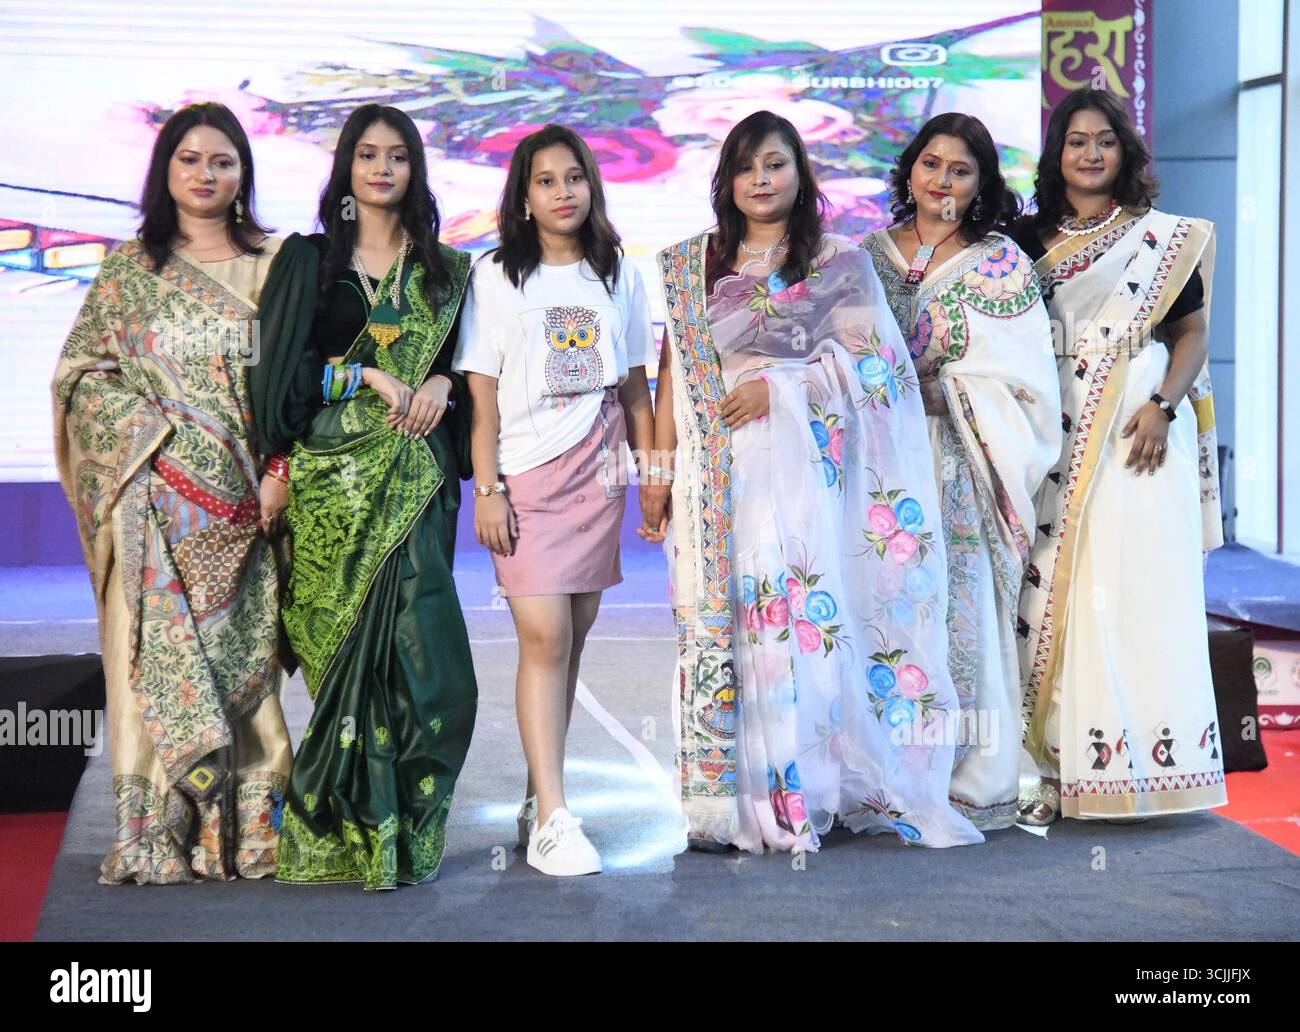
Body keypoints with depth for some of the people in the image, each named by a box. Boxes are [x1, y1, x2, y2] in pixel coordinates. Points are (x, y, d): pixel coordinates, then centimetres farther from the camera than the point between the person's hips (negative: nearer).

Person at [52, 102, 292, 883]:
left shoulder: (276, 265, 11)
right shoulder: (129, 269, 10)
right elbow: (83, 375, 6)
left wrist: (280, 473, -3)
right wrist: (163, 439, -7)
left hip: (245, 497, 1)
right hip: (160, 498, -1)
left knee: (247, 647, 0)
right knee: (163, 647, -7)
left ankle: (249, 825, 6)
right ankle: (163, 833, -3)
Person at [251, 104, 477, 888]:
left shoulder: (443, 267, 15)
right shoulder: (308, 259, 9)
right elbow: (286, 365, 1)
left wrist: (441, 383, -6)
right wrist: (370, 376, -10)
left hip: (415, 468, 1)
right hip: (335, 469, -1)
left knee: (413, 627, -8)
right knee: (346, 632, -4)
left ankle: (402, 821, 1)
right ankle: (350, 823, 4)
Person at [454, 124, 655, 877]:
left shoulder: (618, 276, 12)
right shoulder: (497, 277, 3)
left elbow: (635, 387, 15)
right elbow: (482, 393, -1)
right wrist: (486, 488, -8)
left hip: (596, 474, 3)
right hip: (525, 474, -3)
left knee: (574, 633, 4)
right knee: (544, 637, -11)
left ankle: (540, 792, 16)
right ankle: (553, 819, -11)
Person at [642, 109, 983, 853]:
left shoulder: (841, 260, 9)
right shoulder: (692, 267, 17)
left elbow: (868, 356, 0)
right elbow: (674, 370, 12)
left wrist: (779, 385, -10)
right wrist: (661, 467, 5)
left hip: (804, 464, -2)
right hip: (720, 471, 3)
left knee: (804, 614, -9)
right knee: (720, 618, -3)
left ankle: (802, 788, -4)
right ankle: (732, 797, -1)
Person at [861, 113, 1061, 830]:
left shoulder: (1001, 263, 3)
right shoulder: (870, 254, 13)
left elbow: (1021, 376, -2)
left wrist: (942, 391, -9)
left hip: (962, 468, -3)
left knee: (960, 612, -6)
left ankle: (974, 784, 3)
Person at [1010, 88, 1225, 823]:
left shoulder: (1164, 238, 7)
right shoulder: (1030, 240, 13)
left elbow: (1192, 332, 4)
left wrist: (1162, 408, -12)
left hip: (1139, 438, -2)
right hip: (1058, 441, 2)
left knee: (1140, 591, -6)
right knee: (1053, 592, -3)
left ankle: (1139, 758, -1)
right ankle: (1058, 767, 0)